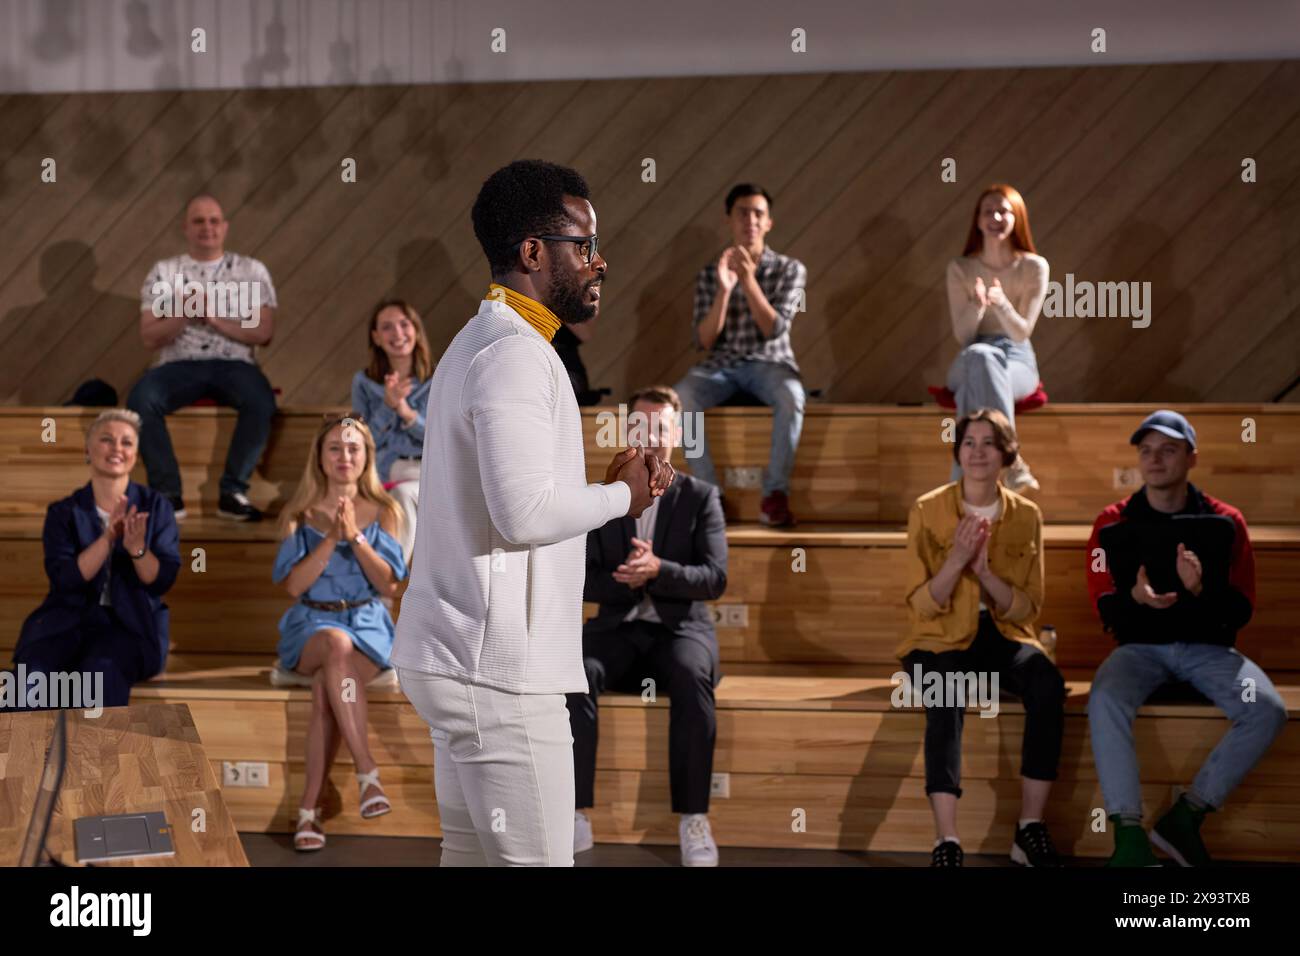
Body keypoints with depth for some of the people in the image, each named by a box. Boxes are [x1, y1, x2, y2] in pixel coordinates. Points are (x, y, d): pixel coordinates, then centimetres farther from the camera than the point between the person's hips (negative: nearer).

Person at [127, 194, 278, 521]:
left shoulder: (251, 270, 11)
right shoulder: (164, 271, 11)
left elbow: (263, 333, 2)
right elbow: (149, 337, 5)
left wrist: (216, 318, -8)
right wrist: (185, 314, -12)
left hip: (234, 364, 0)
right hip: (179, 365, 1)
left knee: (261, 401, -35)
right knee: (141, 399, -32)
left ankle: (233, 492, -23)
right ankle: (168, 494, -24)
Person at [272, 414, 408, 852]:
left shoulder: (383, 512, 9)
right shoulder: (300, 515, 9)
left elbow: (389, 584, 0)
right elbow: (294, 584, -2)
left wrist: (355, 537, -11)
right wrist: (331, 539, -11)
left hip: (368, 624, 0)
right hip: (312, 623, 0)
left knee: (326, 687, -34)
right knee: (337, 645, -39)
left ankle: (310, 808, -31)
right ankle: (367, 771, -38)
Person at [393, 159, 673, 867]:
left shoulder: (477, 344, 19)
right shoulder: (516, 355, -15)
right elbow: (524, 512, -26)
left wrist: (608, 485, 9)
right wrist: (620, 496, -10)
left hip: (452, 653, 11)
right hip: (499, 672, -11)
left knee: (471, 850, 13)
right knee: (535, 859, -7)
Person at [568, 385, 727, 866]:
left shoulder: (701, 497, 4)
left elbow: (714, 579, -6)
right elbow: (584, 582, 3)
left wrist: (658, 571, -24)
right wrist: (630, 580, -18)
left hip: (681, 628, -2)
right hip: (618, 629, 2)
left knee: (692, 678, -37)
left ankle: (693, 819, -31)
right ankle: (576, 816, -30)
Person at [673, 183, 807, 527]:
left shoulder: (789, 270, 4)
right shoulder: (709, 275, 7)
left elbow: (774, 328, -9)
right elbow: (704, 341, -3)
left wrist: (749, 280, -20)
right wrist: (724, 289, -16)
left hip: (769, 362, -1)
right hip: (721, 364, 1)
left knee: (791, 396, -37)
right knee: (681, 396, -31)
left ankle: (775, 494, -28)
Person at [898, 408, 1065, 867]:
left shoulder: (1025, 515, 3)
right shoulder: (927, 510, -3)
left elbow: (1027, 608, 0)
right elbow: (921, 605, -6)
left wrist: (985, 573, -18)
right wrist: (956, 561, -22)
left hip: (1002, 636, 2)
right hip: (942, 639, -2)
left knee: (1048, 685, -31)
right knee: (947, 695, -36)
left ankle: (1031, 829, -25)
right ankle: (947, 842, -39)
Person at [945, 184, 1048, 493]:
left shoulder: (1034, 267, 0)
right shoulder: (960, 268, 4)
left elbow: (1022, 333, -7)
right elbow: (962, 336, -2)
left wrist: (1001, 303, -28)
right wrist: (977, 305, -23)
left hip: (1017, 361, -1)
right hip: (970, 362, 1)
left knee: (972, 390, -38)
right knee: (980, 356, -40)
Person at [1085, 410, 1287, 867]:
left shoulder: (1225, 521, 0)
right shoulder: (1112, 524, 1)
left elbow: (1241, 610, -2)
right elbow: (1106, 610, 1)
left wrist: (1200, 590, -25)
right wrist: (1136, 598, -24)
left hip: (1207, 647, 1)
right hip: (1141, 646, -1)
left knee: (1268, 710, -27)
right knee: (1105, 702, -34)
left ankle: (1185, 817, -19)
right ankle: (1129, 834, -32)